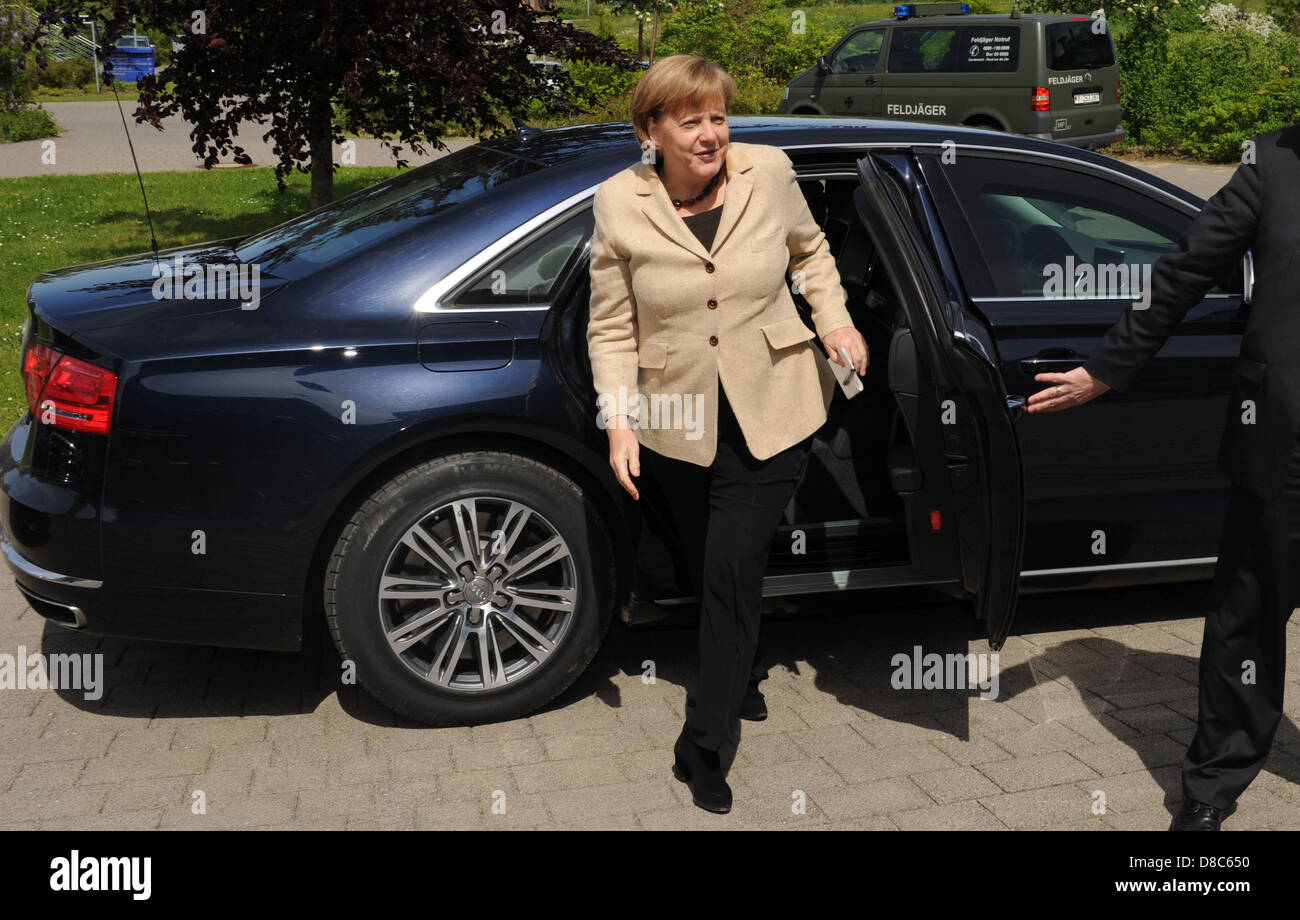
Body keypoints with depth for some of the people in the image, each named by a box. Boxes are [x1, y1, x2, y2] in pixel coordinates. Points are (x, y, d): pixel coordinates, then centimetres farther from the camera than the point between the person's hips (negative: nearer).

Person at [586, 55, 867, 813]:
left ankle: (706, 745, 3)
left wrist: (836, 320, 0)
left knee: (733, 565, -8)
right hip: (678, 421, 1)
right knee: (709, 567, 14)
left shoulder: (769, 171, -5)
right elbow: (611, 329, -2)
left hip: (773, 411, -1)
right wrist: (619, 420, -11)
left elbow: (810, 248, 15)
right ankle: (731, 697, 39)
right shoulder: (619, 204, -7)